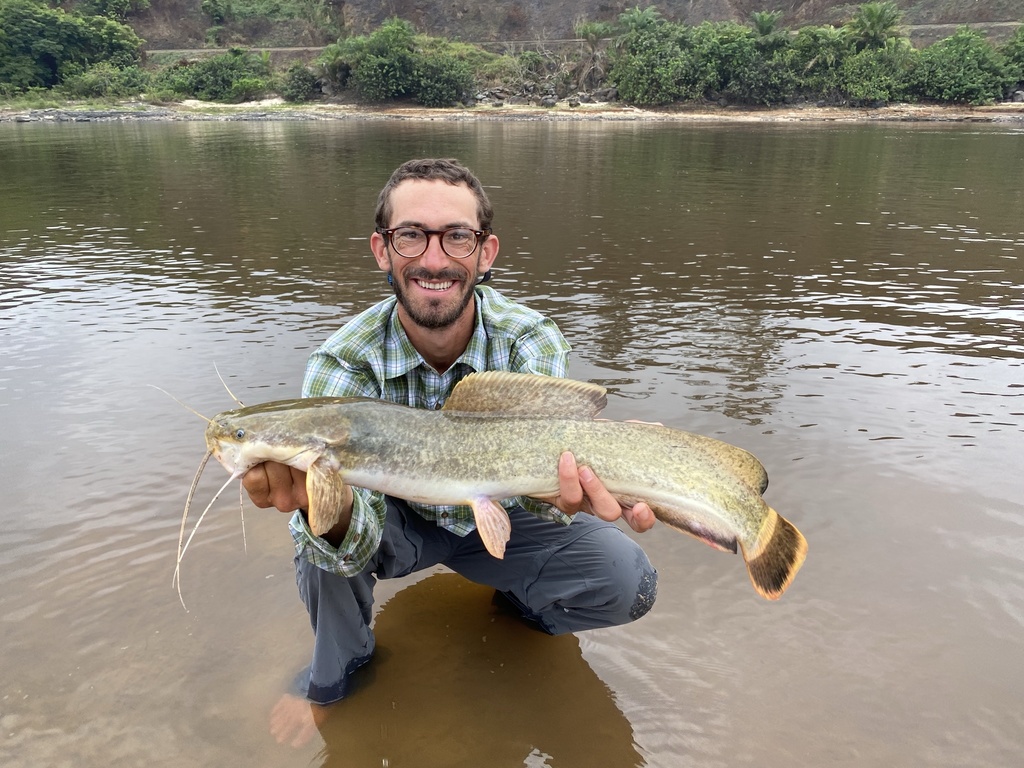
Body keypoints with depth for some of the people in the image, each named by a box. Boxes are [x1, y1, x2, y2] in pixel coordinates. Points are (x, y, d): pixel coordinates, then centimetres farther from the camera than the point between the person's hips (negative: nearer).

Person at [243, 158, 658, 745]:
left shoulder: (532, 342, -24)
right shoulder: (343, 365, -26)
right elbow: (357, 547, -32)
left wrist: (558, 489, -63)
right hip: (400, 518, 0)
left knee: (630, 585, -22)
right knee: (327, 547, -31)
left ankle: (526, 604, 12)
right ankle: (334, 677, 1)